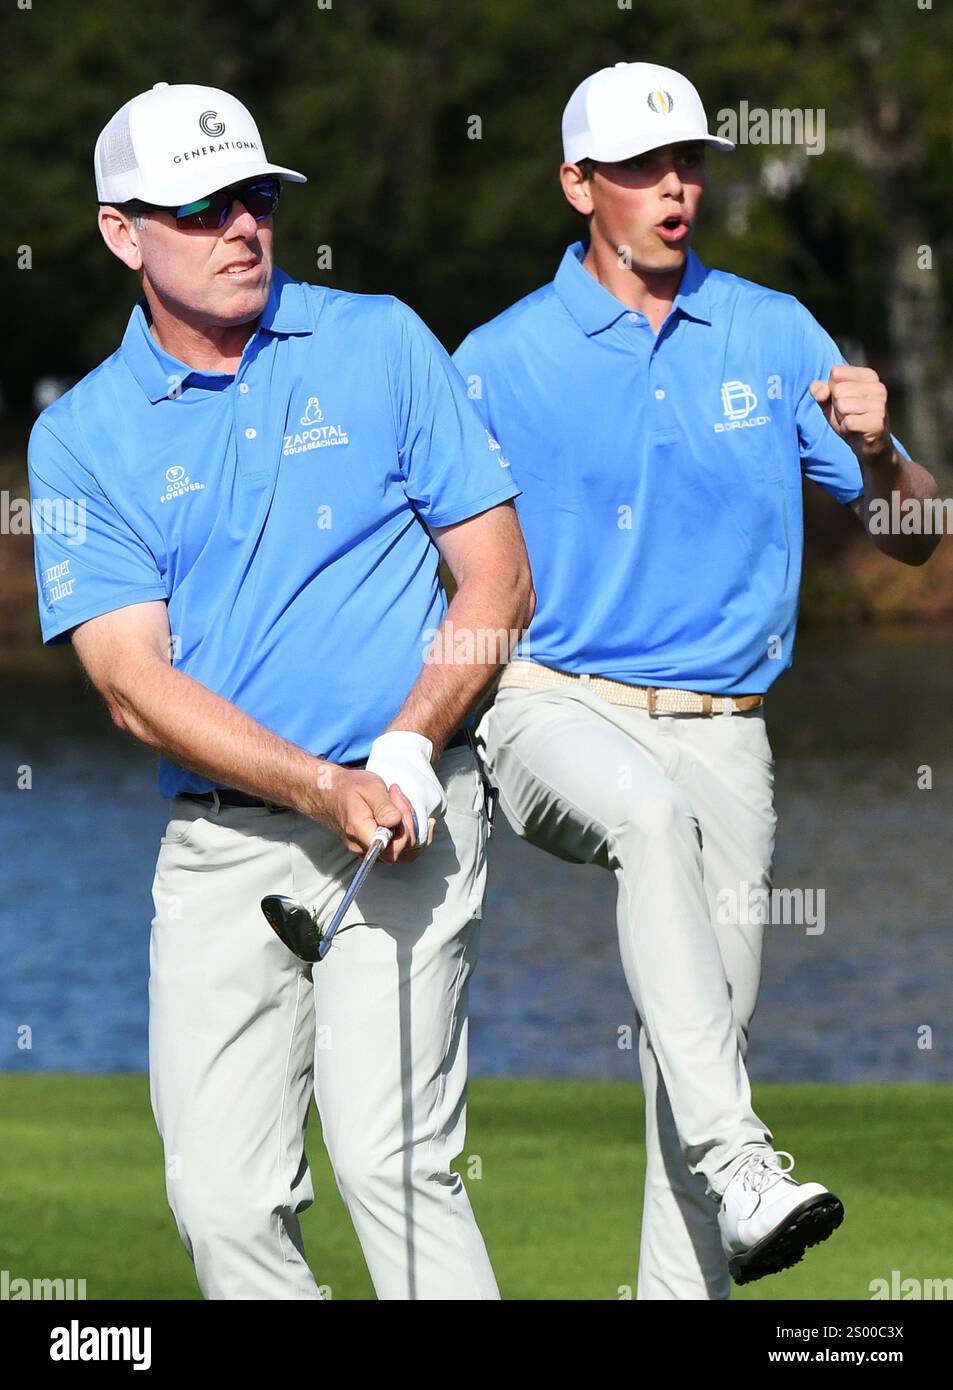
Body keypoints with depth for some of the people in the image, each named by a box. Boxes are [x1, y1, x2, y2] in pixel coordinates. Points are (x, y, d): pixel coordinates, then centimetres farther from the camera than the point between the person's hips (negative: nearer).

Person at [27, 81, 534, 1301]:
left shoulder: (380, 345, 5)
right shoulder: (82, 437, 4)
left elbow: (497, 580, 5)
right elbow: (135, 684, -4)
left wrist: (404, 753, -11)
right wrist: (324, 790, -17)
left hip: (411, 817, -2)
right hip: (217, 840, 2)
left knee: (390, 1157, -16)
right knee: (224, 1199, -4)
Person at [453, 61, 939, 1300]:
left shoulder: (775, 336, 10)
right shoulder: (501, 360, 4)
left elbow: (912, 541, 9)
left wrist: (876, 451, -13)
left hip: (720, 732, 4)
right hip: (552, 710, -4)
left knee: (710, 1026, -3)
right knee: (653, 812, -36)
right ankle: (738, 1166, -45)